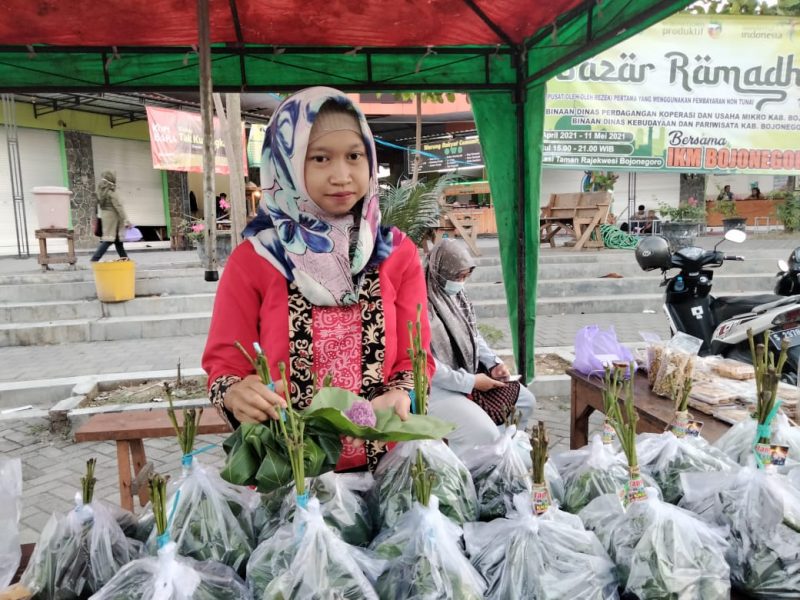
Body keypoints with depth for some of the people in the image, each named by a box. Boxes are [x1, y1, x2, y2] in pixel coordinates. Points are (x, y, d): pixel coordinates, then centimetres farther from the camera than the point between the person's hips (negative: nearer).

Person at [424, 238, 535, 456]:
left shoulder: (456, 294, 4)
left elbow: (473, 336, 16)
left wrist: (494, 362, -1)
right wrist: (470, 382, -21)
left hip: (469, 374, 9)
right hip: (436, 386, -9)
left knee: (525, 401, 11)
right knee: (485, 435, -24)